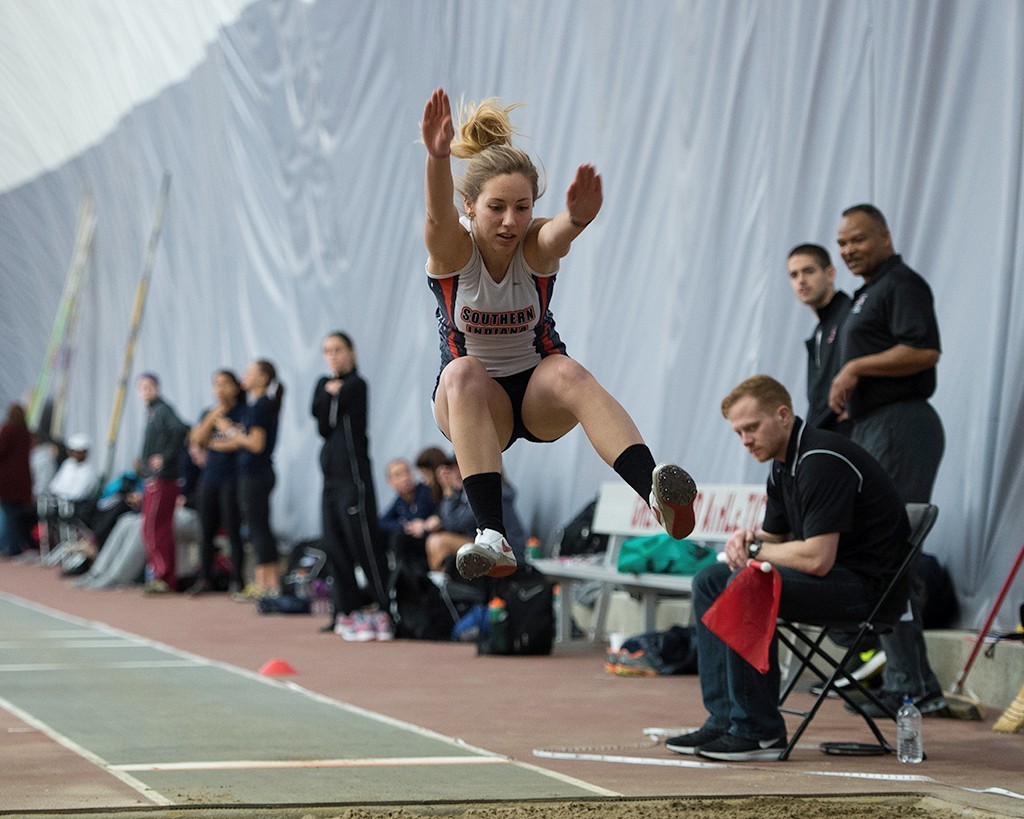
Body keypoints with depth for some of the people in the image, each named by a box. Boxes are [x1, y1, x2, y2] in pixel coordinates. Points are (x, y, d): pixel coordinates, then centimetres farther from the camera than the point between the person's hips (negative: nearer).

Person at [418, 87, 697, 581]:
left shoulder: (538, 246, -15)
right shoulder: (452, 248, -16)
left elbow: (563, 230, -40)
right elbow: (439, 215, -41)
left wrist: (577, 216, -66)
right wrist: (438, 157, -63)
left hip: (540, 392, 0)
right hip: (475, 402, 0)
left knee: (568, 372, -34)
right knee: (463, 374, -35)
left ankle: (655, 492, -54)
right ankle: (491, 534, -46)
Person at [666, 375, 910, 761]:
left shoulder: (822, 462, -21)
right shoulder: (783, 464, 10)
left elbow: (817, 559, -28)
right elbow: (775, 537, 21)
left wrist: (754, 549, -11)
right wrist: (747, 540, -3)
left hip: (865, 581, -11)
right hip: (833, 574, 11)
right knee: (710, 581, 8)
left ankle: (759, 732, -19)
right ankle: (724, 718, 2)